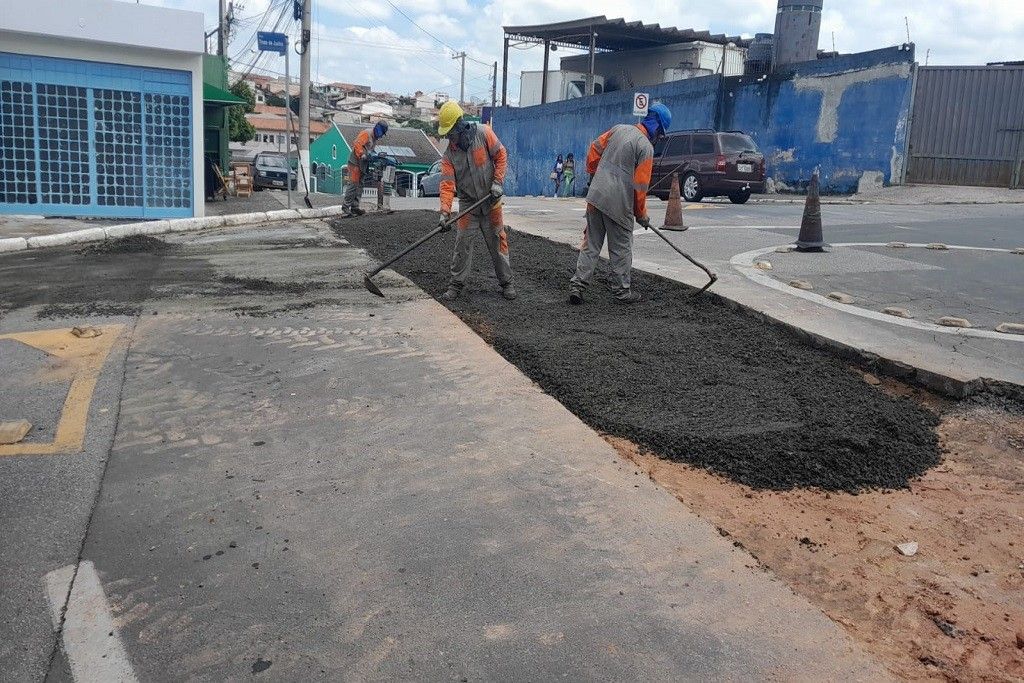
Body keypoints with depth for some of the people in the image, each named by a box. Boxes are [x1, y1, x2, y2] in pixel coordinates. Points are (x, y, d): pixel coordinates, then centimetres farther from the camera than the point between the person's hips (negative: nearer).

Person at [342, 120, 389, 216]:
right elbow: (357, 145, -24)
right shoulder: (366, 134, -11)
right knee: (353, 184, -12)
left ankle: (355, 207, 11)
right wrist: (362, 155, -34)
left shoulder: (374, 138, 19)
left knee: (359, 186, 8)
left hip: (363, 165, 10)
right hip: (355, 163, -10)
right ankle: (345, 207, -10)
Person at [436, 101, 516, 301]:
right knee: (462, 243, -3)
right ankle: (457, 284, 8)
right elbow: (447, 183, -13)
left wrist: (497, 182, -13)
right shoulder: (449, 153, -7)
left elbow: (501, 156, -4)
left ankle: (506, 283, 16)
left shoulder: (483, 133, -12)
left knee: (497, 242, 5)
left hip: (491, 199, -1)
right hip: (467, 202, 1)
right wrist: (445, 211, -25)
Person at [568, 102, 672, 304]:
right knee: (621, 248, 8)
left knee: (591, 243, 11)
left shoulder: (619, 129, 7)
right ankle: (622, 291, 17)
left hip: (596, 196, 6)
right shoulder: (646, 147, -10)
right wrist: (642, 215, 1)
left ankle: (577, 284, 6)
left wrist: (594, 174, 28)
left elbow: (594, 149, 13)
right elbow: (640, 186, -10)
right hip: (618, 204, -5)